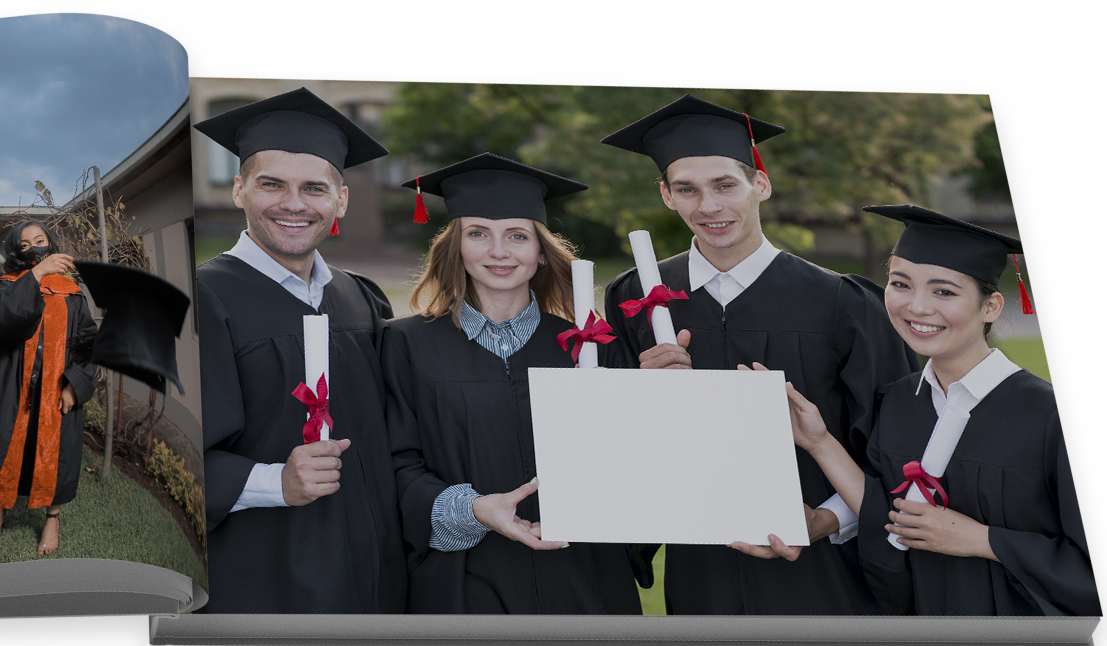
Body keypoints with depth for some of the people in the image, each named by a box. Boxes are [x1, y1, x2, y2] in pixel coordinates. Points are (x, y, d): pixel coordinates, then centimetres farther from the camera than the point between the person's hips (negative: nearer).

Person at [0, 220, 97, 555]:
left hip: (59, 390, 1)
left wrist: (76, 384, -8)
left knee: (55, 455, 6)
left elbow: (88, 342, 5)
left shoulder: (70, 293, 7)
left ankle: (53, 518, 25)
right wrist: (37, 273, -28)